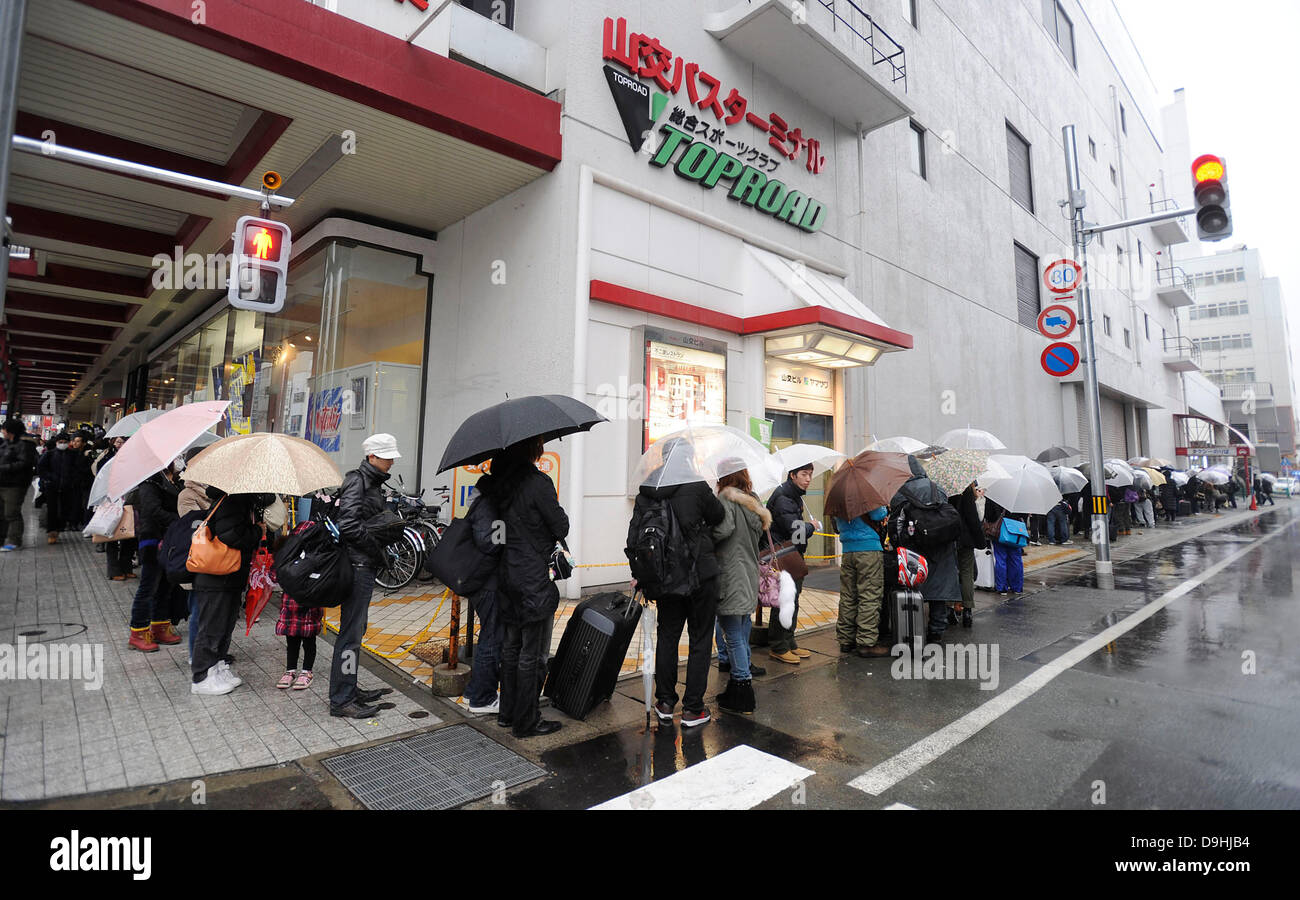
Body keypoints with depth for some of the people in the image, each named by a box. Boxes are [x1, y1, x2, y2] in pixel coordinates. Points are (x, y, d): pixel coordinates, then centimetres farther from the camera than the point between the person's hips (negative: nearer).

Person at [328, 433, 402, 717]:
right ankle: (341, 701, 5)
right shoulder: (357, 481, -13)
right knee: (351, 632, -4)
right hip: (358, 565, -10)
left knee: (356, 629, 16)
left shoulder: (372, 482, 16)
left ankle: (349, 690, 27)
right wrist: (378, 550, -15)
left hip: (366, 565, 10)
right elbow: (349, 525, -23)